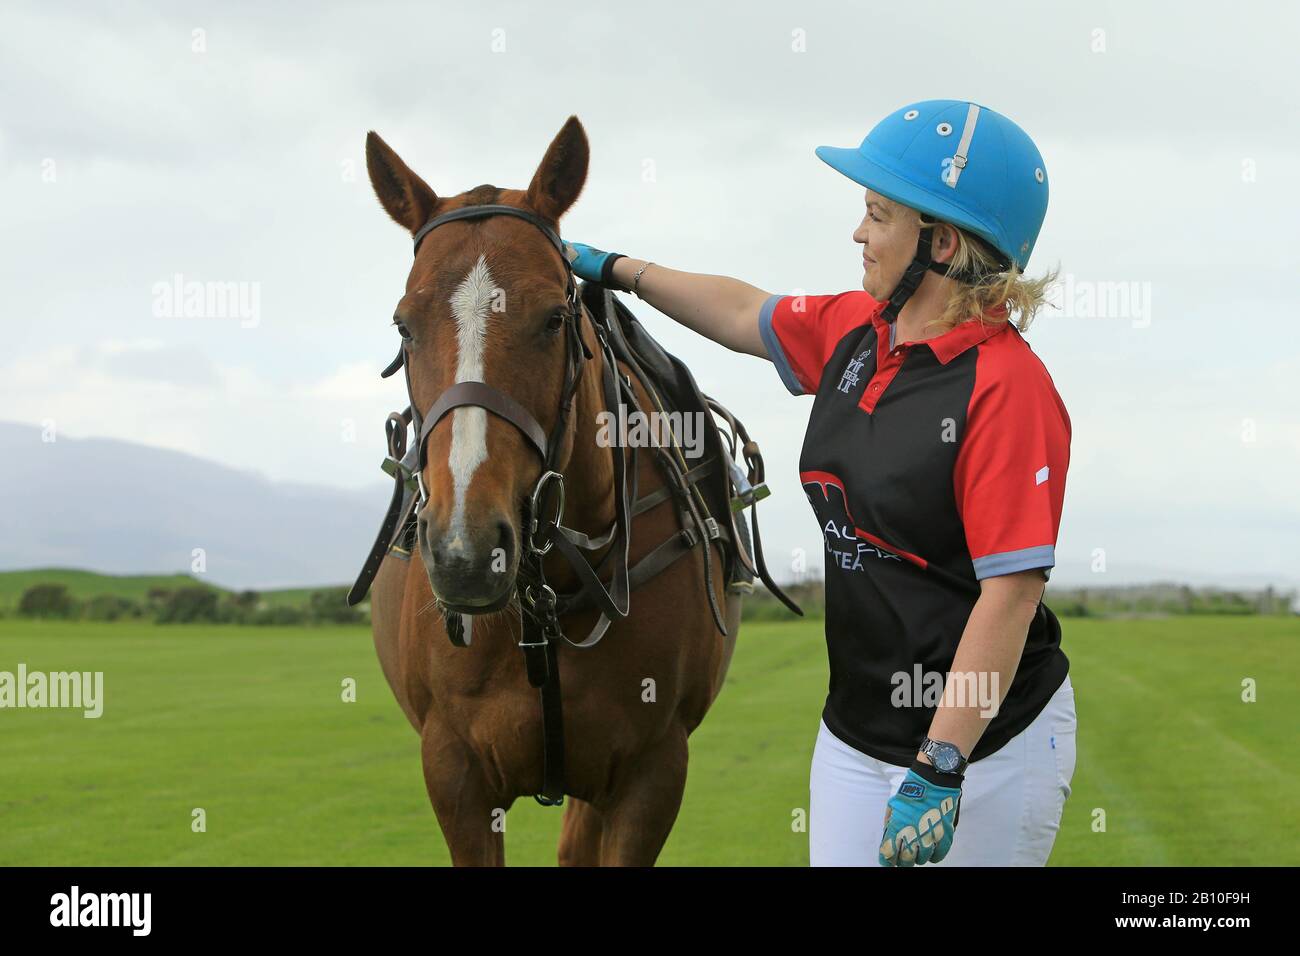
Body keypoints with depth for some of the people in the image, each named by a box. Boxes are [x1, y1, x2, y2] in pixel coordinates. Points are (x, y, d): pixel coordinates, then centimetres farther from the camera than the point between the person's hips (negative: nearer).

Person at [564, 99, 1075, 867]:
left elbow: (1012, 591, -25)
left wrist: (940, 769, -27)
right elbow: (743, 314, 25)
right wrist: (615, 270, 31)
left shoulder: (1009, 387, -21)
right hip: (856, 732, 7)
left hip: (987, 745, -7)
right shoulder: (854, 330, 3)